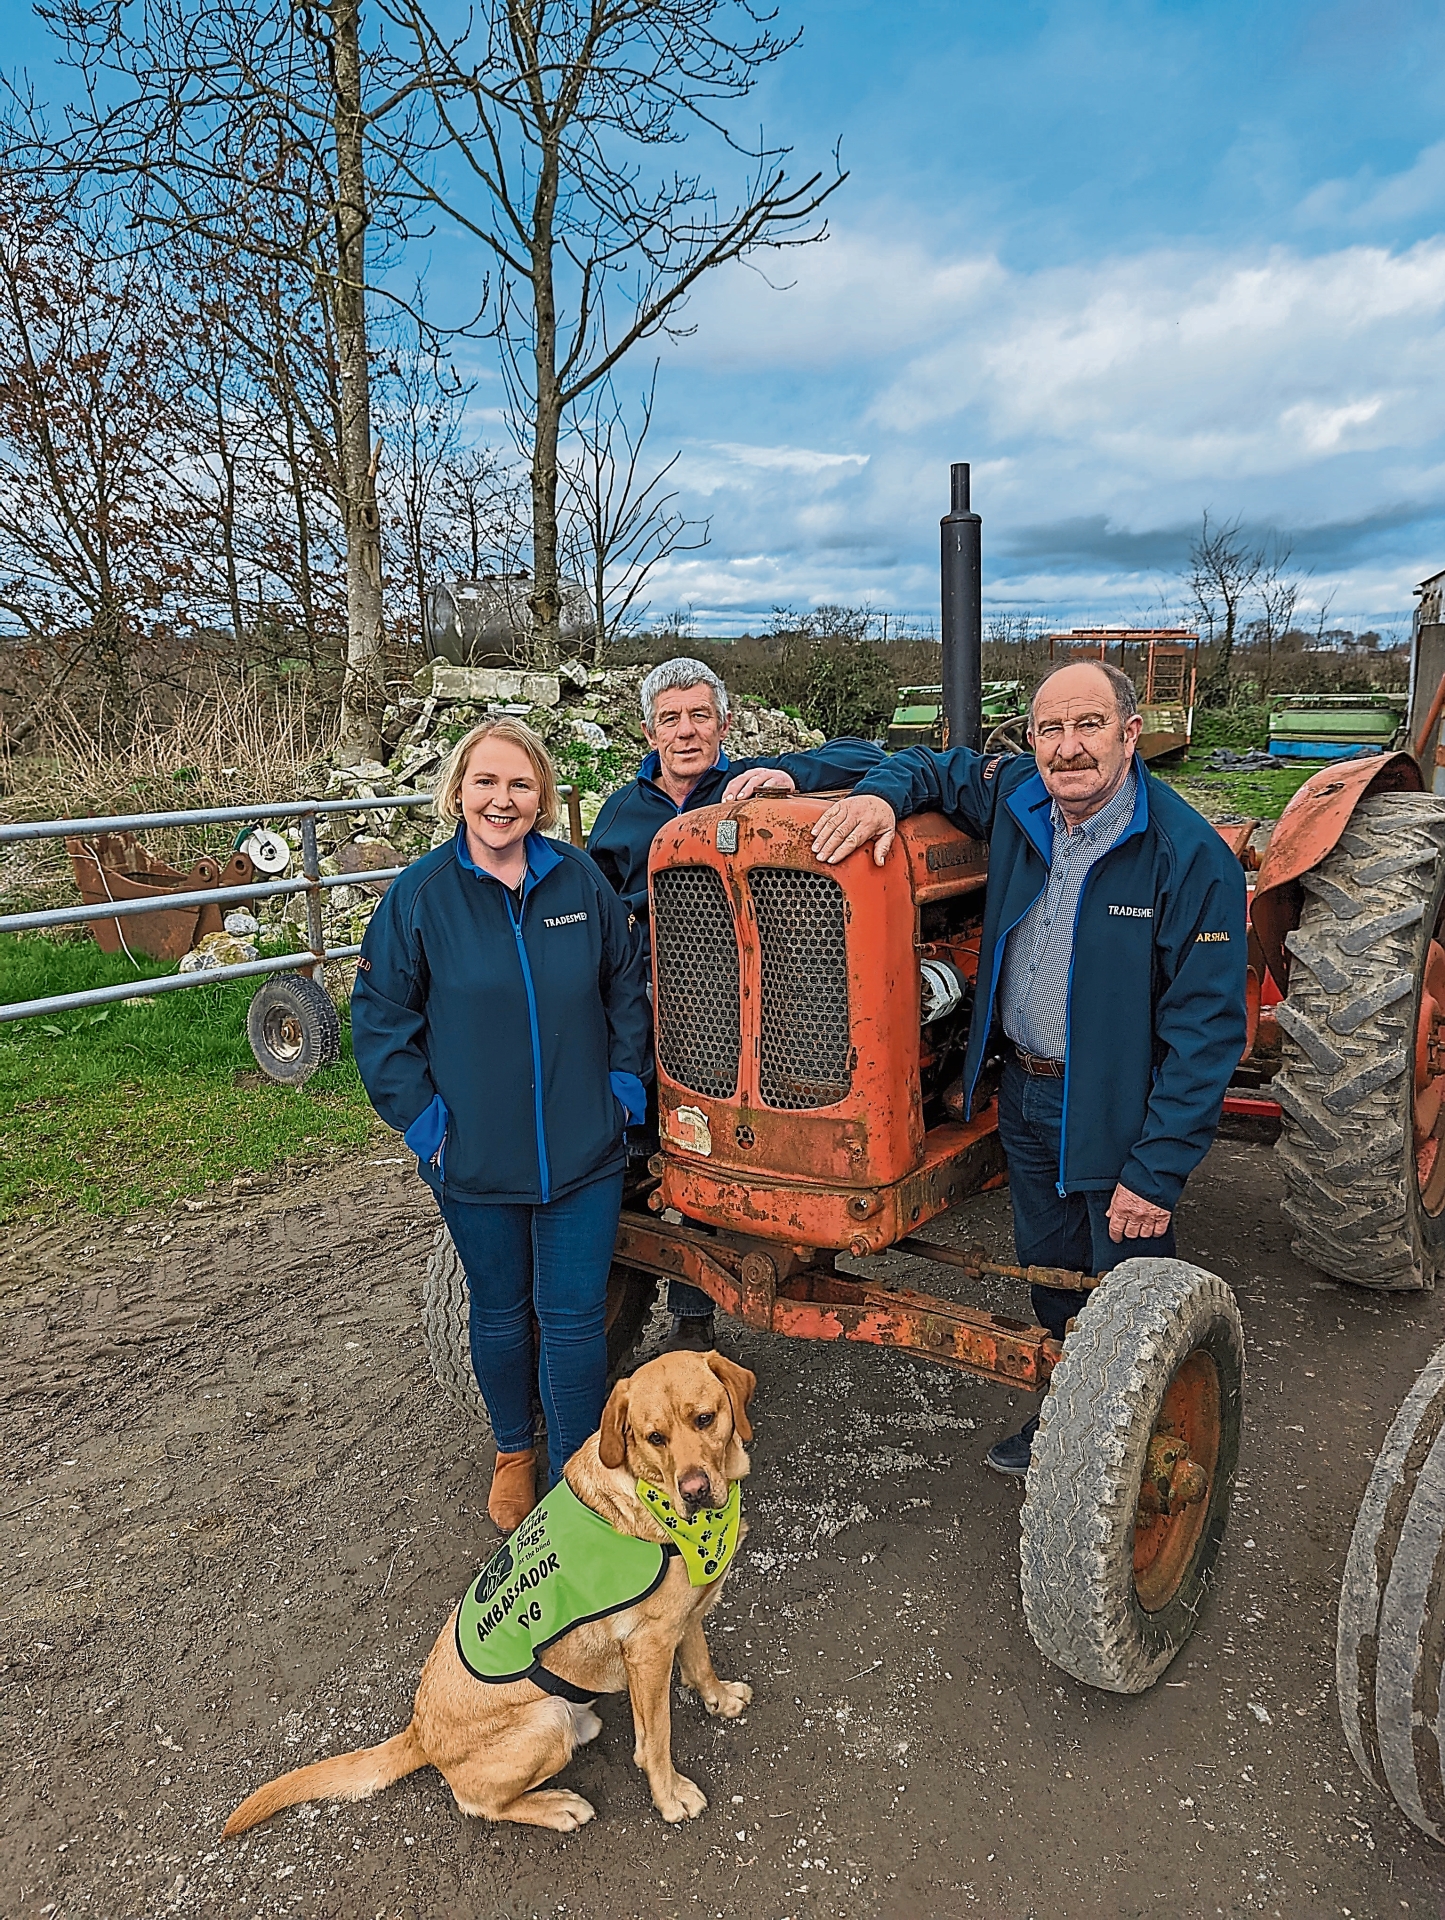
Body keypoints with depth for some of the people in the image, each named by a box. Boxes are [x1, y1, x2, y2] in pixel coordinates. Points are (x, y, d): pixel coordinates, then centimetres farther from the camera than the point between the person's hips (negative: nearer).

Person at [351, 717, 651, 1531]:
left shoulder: (580, 878, -3)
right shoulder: (421, 893, -7)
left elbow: (627, 979, 8)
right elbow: (381, 1016, -1)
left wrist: (625, 1075, 0)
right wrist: (421, 1115, -8)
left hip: (583, 1151, 0)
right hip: (477, 1157, 0)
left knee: (575, 1317, 5)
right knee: (501, 1313, 18)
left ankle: (576, 1477, 24)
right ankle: (513, 1450, 43)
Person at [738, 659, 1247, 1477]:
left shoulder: (1191, 854, -20)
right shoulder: (1019, 798, -4)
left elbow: (1207, 1025, -20)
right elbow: (939, 767, 15)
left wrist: (1158, 1169, -22)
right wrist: (885, 793, -10)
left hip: (1124, 1113, -6)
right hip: (1025, 1095, 6)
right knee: (1050, 1274, 23)